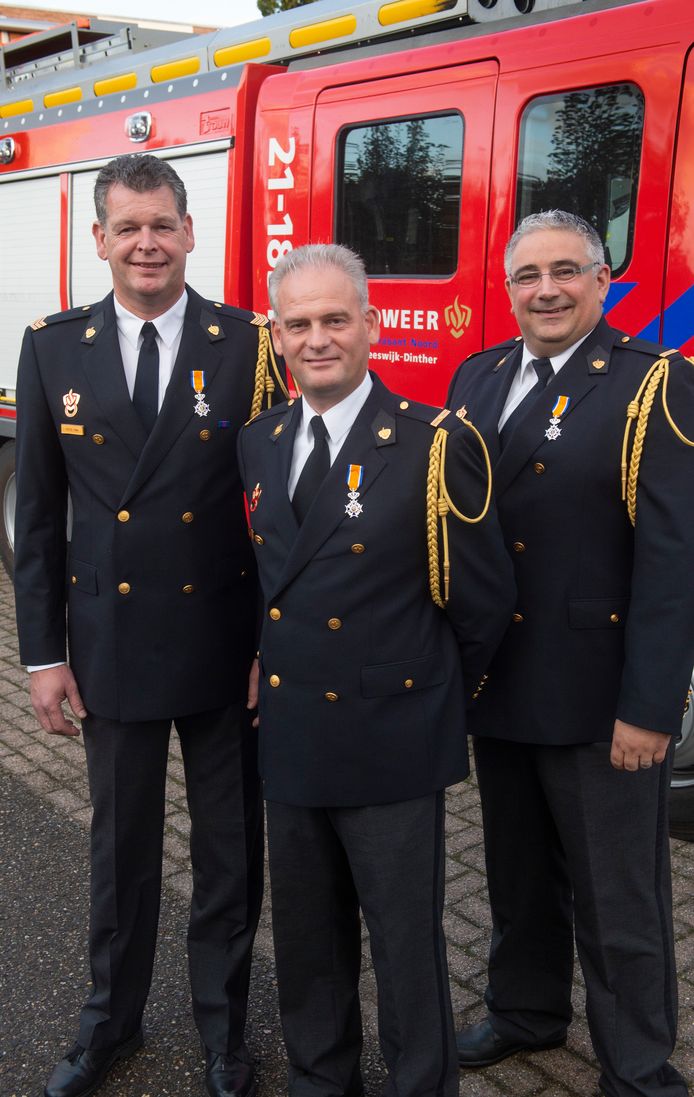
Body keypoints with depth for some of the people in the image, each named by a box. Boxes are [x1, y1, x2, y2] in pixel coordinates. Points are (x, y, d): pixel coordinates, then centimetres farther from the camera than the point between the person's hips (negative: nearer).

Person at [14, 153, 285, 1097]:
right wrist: (42, 652, 0)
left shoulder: (250, 346, -5)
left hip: (224, 645, -1)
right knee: (121, 845, 17)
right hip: (109, 643, 2)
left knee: (231, 848, 13)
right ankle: (112, 1019, 40)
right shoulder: (53, 348, 1)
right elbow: (37, 515, 3)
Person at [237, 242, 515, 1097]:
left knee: (406, 945, 11)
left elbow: (483, 601, -7)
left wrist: (427, 691, 3)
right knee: (305, 939, 21)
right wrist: (273, 674, 9)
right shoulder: (258, 442, 5)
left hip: (389, 747, -5)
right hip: (289, 735, 6)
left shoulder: (435, 444, -14)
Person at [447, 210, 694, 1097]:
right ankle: (525, 1010, 43)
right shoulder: (477, 378, 8)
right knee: (518, 874, 22)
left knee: (618, 897, 9)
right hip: (497, 683, 5)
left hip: (599, 695, -5)